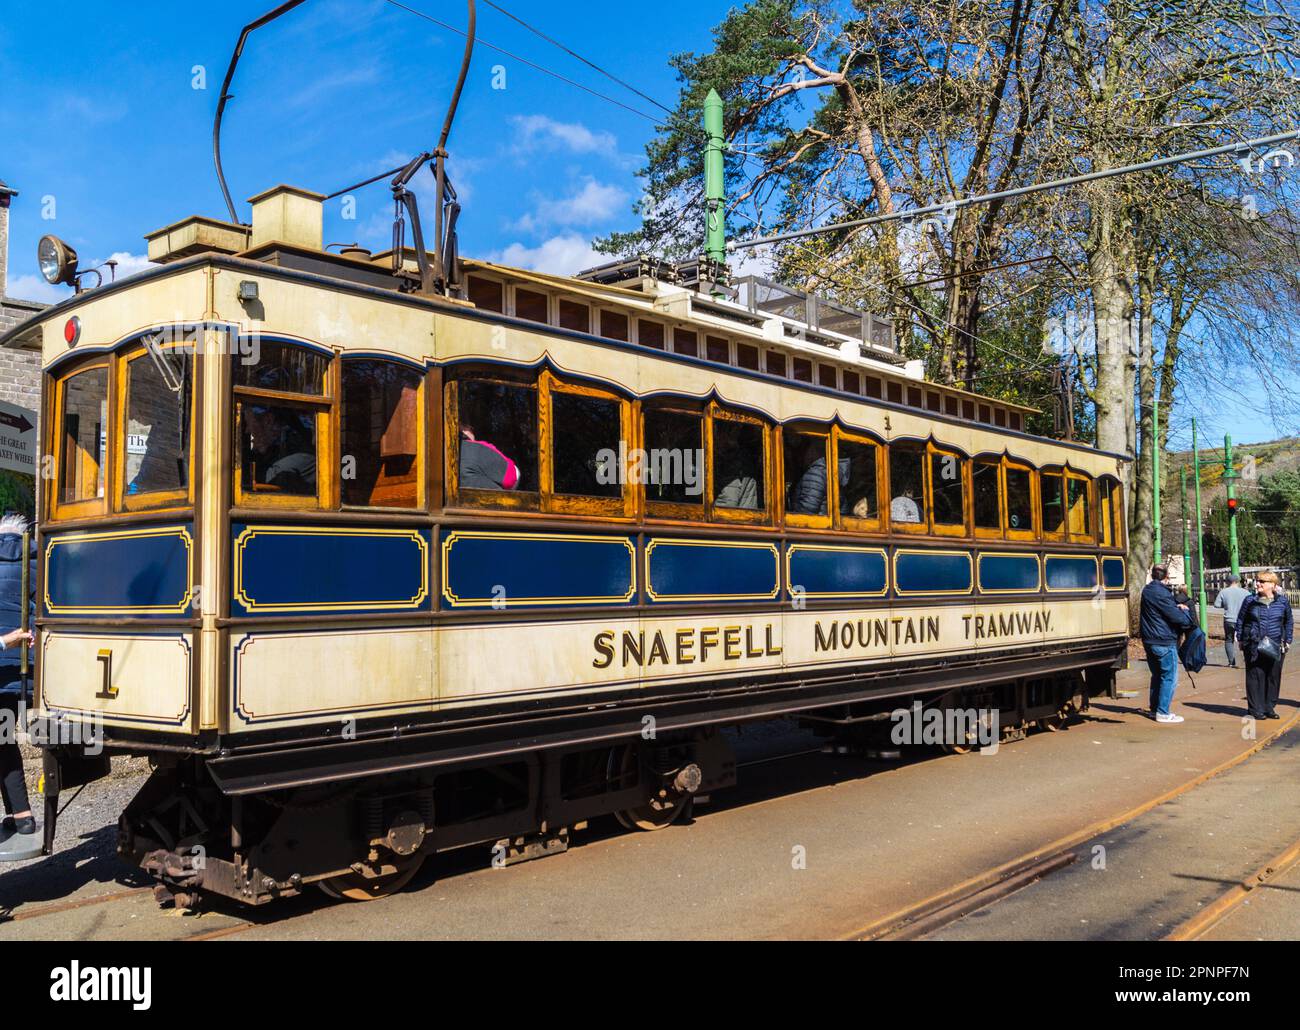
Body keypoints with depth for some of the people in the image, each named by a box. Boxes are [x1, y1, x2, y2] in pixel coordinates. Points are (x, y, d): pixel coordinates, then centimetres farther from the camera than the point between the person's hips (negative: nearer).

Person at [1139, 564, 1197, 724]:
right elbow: (1176, 617, -17)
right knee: (1169, 677, -2)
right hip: (1164, 642, -9)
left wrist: (1177, 607, -2)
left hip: (1149, 641, 9)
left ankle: (1154, 709, 23)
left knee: (1157, 675, 18)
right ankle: (1163, 713, -3)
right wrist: (1186, 611, 2)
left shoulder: (1147, 590, 10)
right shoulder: (1161, 593, -19)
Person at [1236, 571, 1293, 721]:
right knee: (1255, 677, -1)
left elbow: (1289, 621, 14)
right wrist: (1240, 639, 6)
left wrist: (1287, 641, 9)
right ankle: (1256, 709, 5)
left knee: (1274, 677, 6)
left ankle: (1270, 708, 18)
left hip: (1275, 646, 2)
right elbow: (1240, 620, 9)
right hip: (1254, 645, -1)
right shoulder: (1250, 600, 1)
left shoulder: (1283, 601, 4)